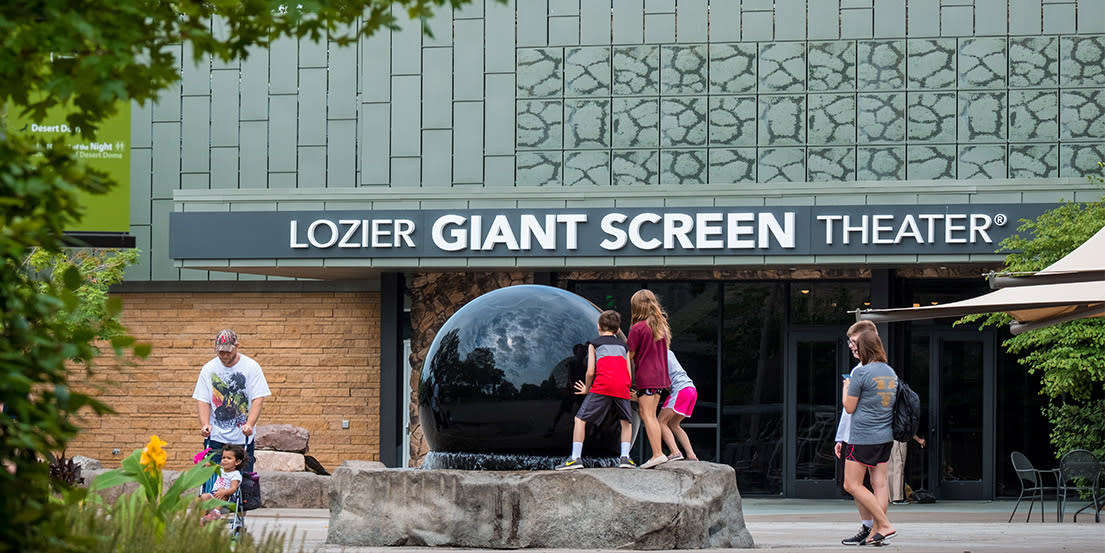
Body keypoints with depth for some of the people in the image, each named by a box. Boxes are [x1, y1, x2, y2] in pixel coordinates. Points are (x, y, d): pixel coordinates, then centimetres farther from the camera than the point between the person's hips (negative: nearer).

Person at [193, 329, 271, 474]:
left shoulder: (251, 367, 0)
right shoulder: (208, 369, 6)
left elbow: (258, 399, -5)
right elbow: (203, 401, 4)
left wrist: (249, 424, -20)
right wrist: (205, 425, -15)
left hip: (243, 437, -1)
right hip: (215, 437, 1)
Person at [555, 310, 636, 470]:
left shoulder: (594, 344, 15)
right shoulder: (623, 346, 24)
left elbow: (590, 372, 5)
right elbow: (630, 375, 16)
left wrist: (587, 389, 21)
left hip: (602, 386, -3)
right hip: (622, 388, 3)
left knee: (581, 419, 4)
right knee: (626, 421, 22)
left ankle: (575, 458, -7)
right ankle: (625, 457, 6)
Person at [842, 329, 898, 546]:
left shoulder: (861, 373, -13)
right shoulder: (891, 373, 9)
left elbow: (849, 407, -9)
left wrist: (846, 387, 8)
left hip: (863, 437, -8)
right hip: (885, 437, 8)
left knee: (852, 485, -2)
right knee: (880, 484, 7)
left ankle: (885, 525, -9)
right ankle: (876, 532, 4)